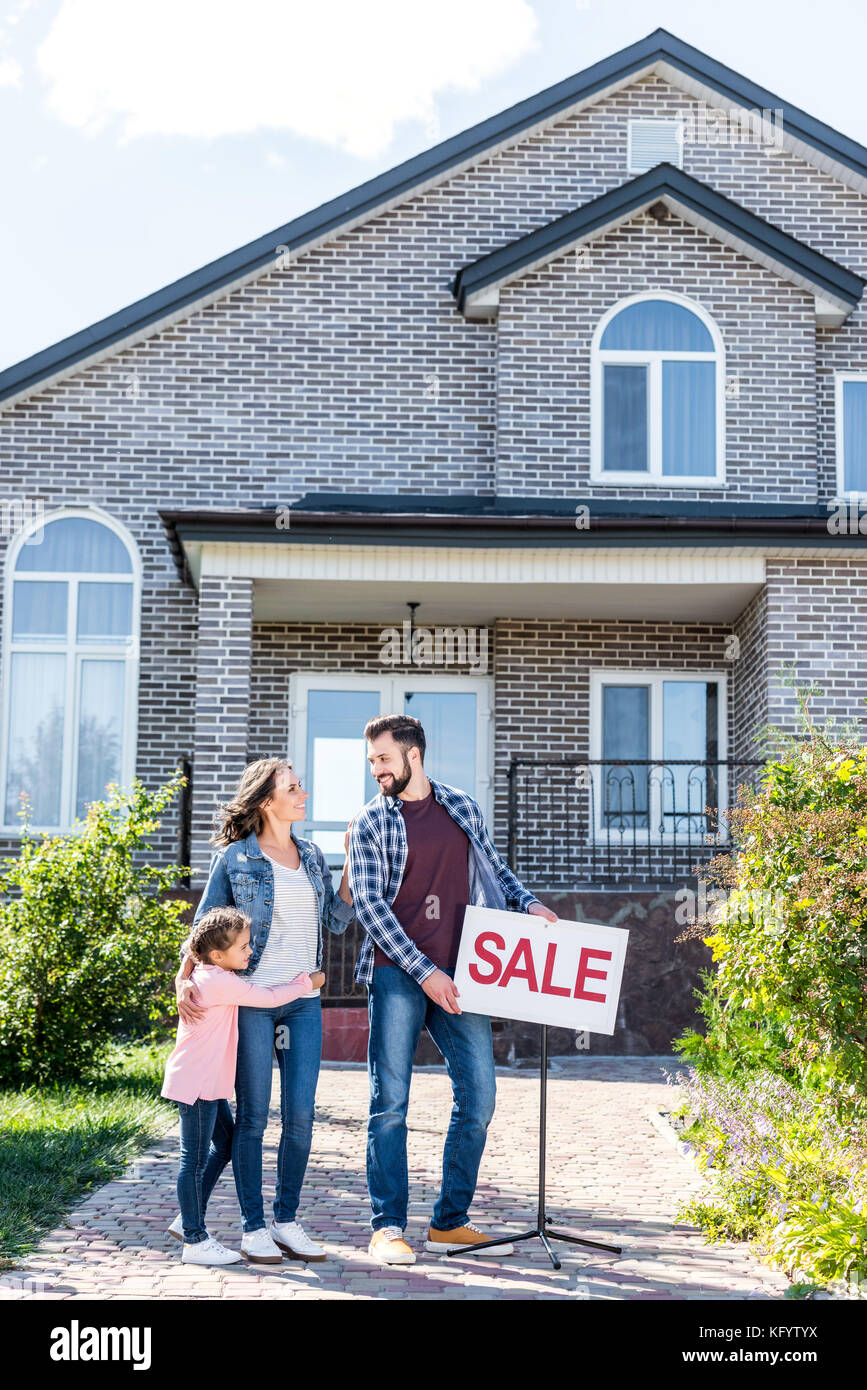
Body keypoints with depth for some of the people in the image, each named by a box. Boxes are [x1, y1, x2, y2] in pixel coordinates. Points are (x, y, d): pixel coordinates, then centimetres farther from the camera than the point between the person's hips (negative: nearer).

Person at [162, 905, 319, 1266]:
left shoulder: (206, 976, 11)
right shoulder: (222, 982, -20)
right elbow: (269, 997, -14)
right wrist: (306, 983, -2)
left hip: (208, 1082, 10)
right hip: (196, 1083, -10)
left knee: (225, 1145, 18)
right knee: (196, 1159, -4)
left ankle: (188, 1220, 25)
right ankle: (195, 1241, 2)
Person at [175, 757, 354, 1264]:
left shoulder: (311, 855, 12)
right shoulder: (235, 859, -3)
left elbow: (337, 919, 9)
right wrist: (185, 979, -14)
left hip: (303, 1000, 5)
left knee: (301, 1115, 2)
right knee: (253, 1116, 1)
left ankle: (287, 1221, 15)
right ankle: (254, 1227, 12)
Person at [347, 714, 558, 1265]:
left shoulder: (462, 806, 12)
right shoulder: (370, 823, 2)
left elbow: (494, 868, 24)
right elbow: (370, 905, -5)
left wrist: (528, 902, 4)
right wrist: (424, 971, -12)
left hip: (458, 974, 3)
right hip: (398, 975, -3)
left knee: (478, 1096, 3)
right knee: (391, 1101, -2)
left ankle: (451, 1223, 15)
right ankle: (388, 1227, 6)